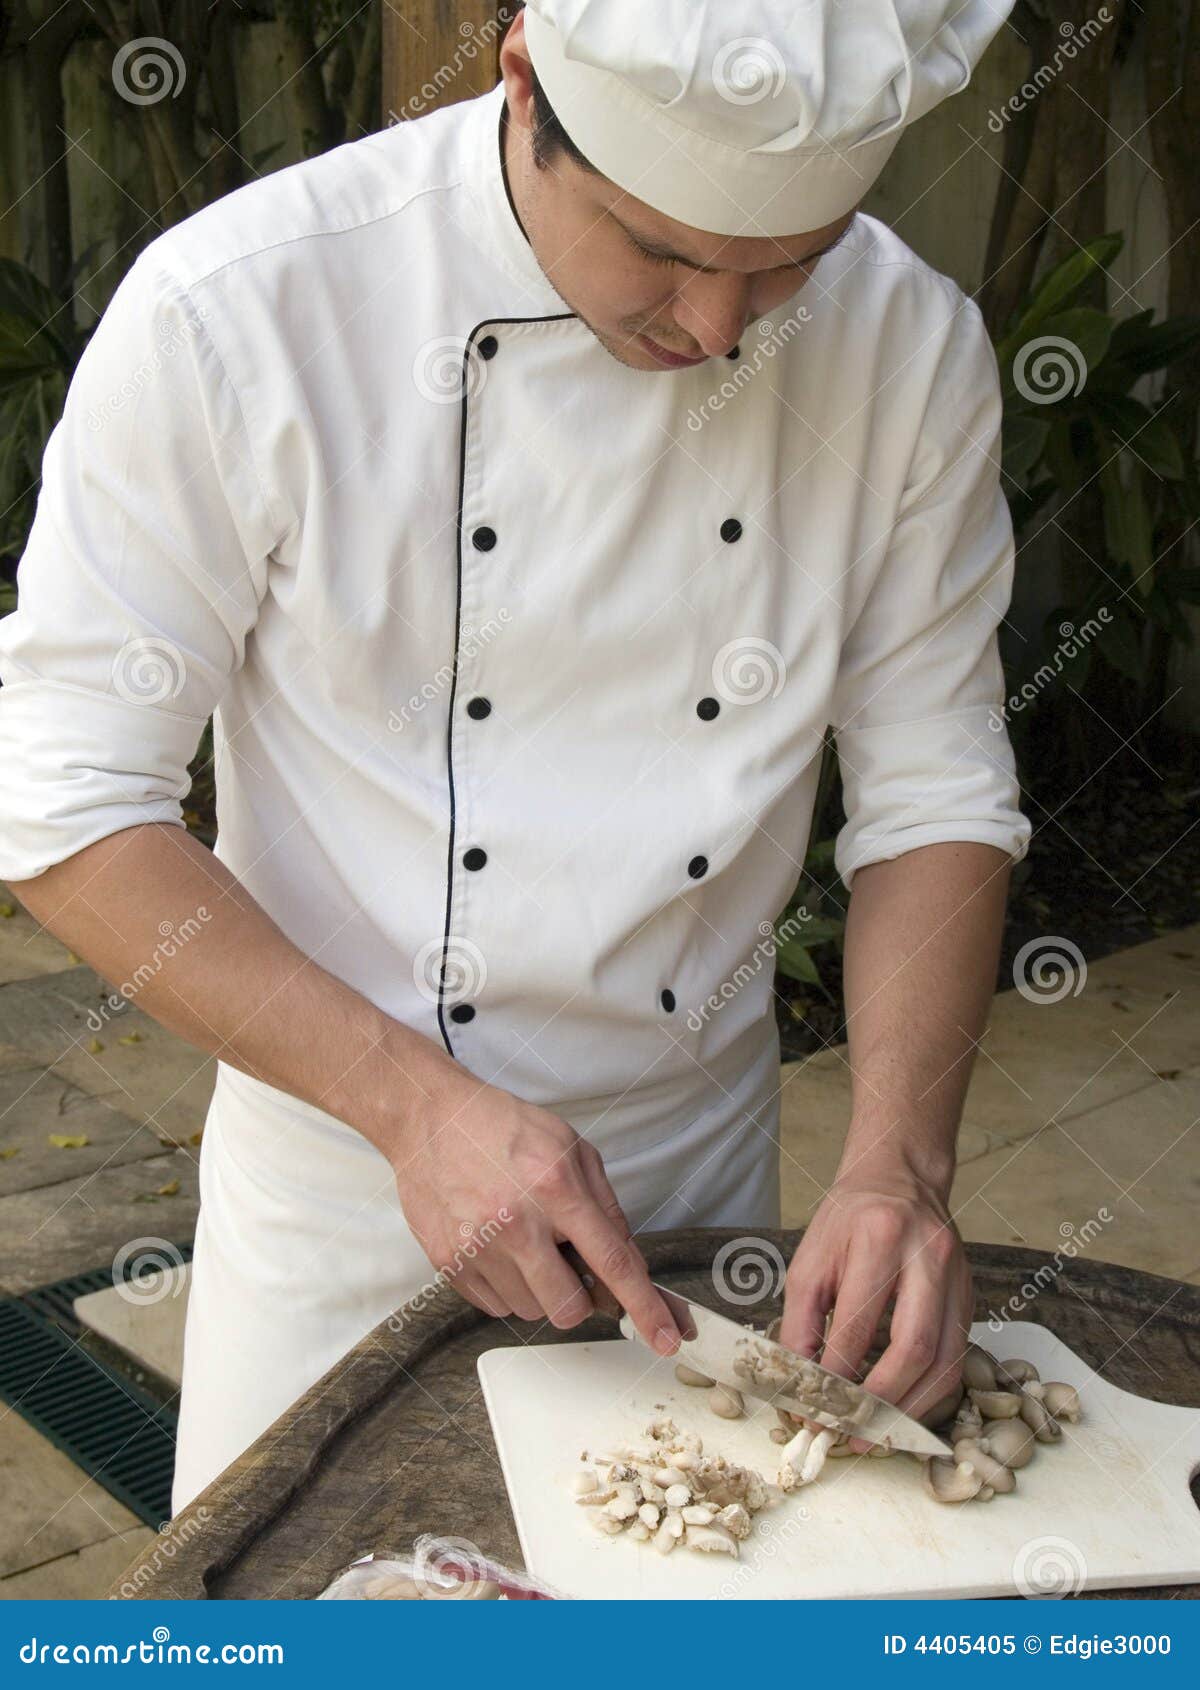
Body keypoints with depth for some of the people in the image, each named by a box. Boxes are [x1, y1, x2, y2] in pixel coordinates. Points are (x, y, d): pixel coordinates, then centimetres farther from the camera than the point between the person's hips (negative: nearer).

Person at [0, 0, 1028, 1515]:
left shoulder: (909, 346, -11)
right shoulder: (229, 311, -21)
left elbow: (935, 792, -4)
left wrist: (898, 1164, -17)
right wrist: (416, 1103, -24)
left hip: (704, 1166, 3)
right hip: (343, 1192, -2)